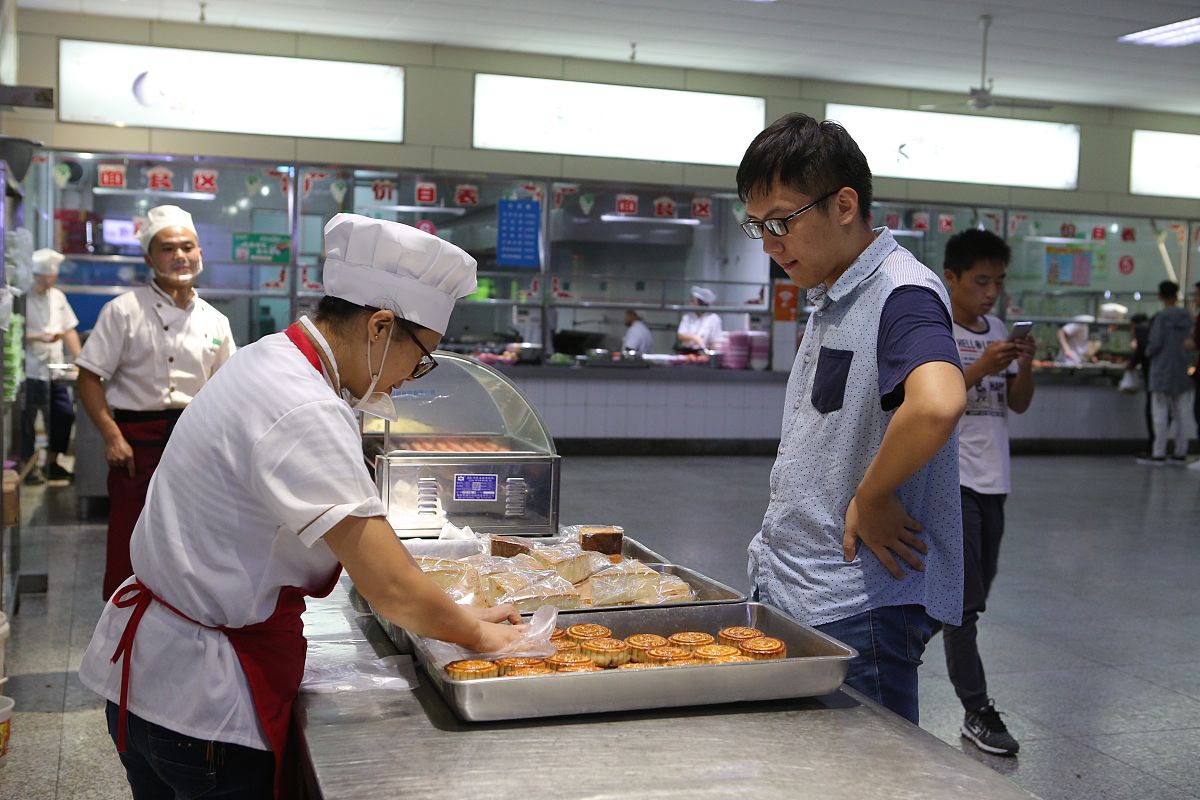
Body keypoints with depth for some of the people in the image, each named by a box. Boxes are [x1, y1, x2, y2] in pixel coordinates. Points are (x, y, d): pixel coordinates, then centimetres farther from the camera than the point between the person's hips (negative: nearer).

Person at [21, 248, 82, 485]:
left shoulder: (58, 297, 10)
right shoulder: (23, 298, -10)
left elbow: (69, 330, 15)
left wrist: (79, 360, 7)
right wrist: (38, 337, -24)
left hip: (54, 371, 6)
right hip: (30, 370, -6)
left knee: (64, 415, 6)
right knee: (27, 419, 1)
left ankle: (52, 464, 21)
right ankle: (28, 467, 15)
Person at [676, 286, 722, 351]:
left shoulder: (713, 318, -1)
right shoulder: (687, 317, 9)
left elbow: (714, 342, -1)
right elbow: (680, 336, -2)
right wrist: (693, 337, -19)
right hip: (686, 352, 2)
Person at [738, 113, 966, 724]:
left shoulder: (902, 294, -17)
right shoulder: (830, 299, 13)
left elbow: (937, 404, -37)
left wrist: (871, 500, -22)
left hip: (857, 610, -9)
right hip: (788, 592, 9)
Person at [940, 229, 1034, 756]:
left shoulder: (997, 331, 12)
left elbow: (1019, 404, 11)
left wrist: (1024, 367, -8)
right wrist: (981, 367, -24)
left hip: (991, 480, 7)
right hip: (948, 480, -7)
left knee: (973, 597, 14)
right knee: (964, 599, -6)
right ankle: (976, 711, -1)